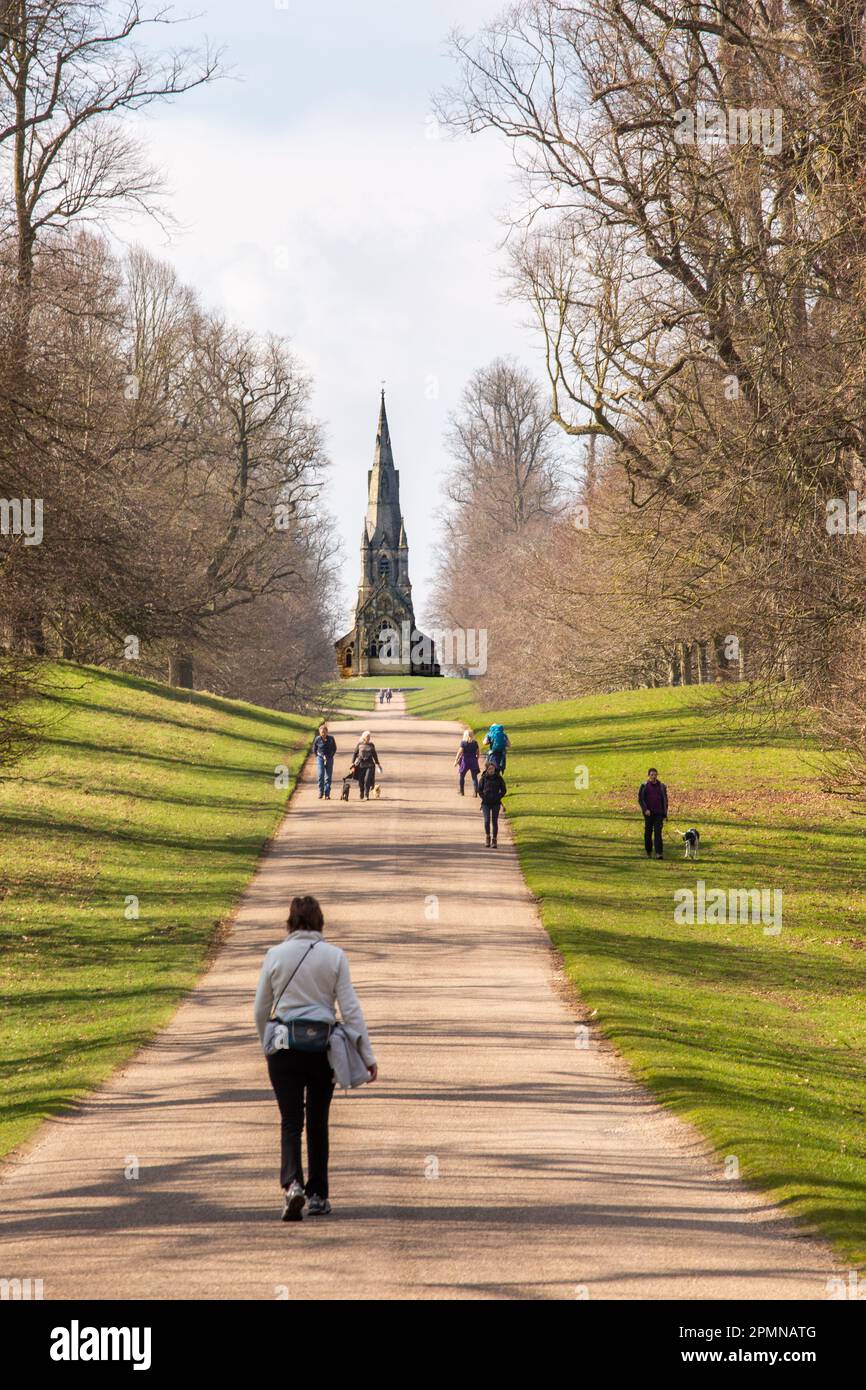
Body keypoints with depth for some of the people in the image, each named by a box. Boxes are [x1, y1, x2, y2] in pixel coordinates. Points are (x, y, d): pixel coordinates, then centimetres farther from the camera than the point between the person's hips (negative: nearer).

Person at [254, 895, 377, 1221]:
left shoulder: (275, 955, -1)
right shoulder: (334, 956, -2)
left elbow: (260, 1009, 4)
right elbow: (350, 1008, -4)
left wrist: (266, 1044, 21)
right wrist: (367, 1056, 0)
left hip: (284, 1045, -1)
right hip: (322, 1046, 1)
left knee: (291, 1121, 0)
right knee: (318, 1122, 13)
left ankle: (292, 1183, -24)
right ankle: (317, 1196, 18)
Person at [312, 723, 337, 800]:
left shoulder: (331, 738, -4)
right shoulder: (317, 739, -5)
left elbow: (334, 748, 10)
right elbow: (314, 749, 8)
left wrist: (330, 756, 3)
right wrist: (321, 756, 3)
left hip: (329, 759, 1)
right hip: (320, 758, -1)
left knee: (328, 776, -1)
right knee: (320, 775, -11)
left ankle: (327, 794, 1)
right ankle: (321, 792, 0)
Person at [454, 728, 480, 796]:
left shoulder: (463, 742, -9)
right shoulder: (475, 742, 1)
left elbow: (460, 752, -14)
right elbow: (477, 753, 5)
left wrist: (456, 760, -11)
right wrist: (476, 759, 19)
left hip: (465, 760, -2)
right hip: (473, 761, 2)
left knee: (462, 776, 14)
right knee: (474, 777, 3)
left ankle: (462, 791, 17)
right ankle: (476, 791, -7)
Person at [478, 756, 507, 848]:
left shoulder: (499, 778, 0)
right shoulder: (483, 778, -1)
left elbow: (504, 790, 6)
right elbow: (480, 790, 6)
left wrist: (498, 798, -6)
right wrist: (484, 798, -8)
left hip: (496, 803, 0)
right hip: (486, 803, 0)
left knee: (495, 822, 2)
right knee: (487, 821, -10)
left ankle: (494, 840, 12)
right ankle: (487, 837, 12)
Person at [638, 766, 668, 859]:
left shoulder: (661, 786, 7)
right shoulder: (644, 786, 3)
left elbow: (665, 801, 12)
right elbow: (640, 799, 1)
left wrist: (664, 815, 8)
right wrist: (645, 809, -14)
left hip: (658, 814, 0)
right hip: (648, 813, 0)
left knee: (658, 832, -11)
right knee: (648, 833, 6)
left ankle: (659, 853, -18)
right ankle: (648, 852, 20)